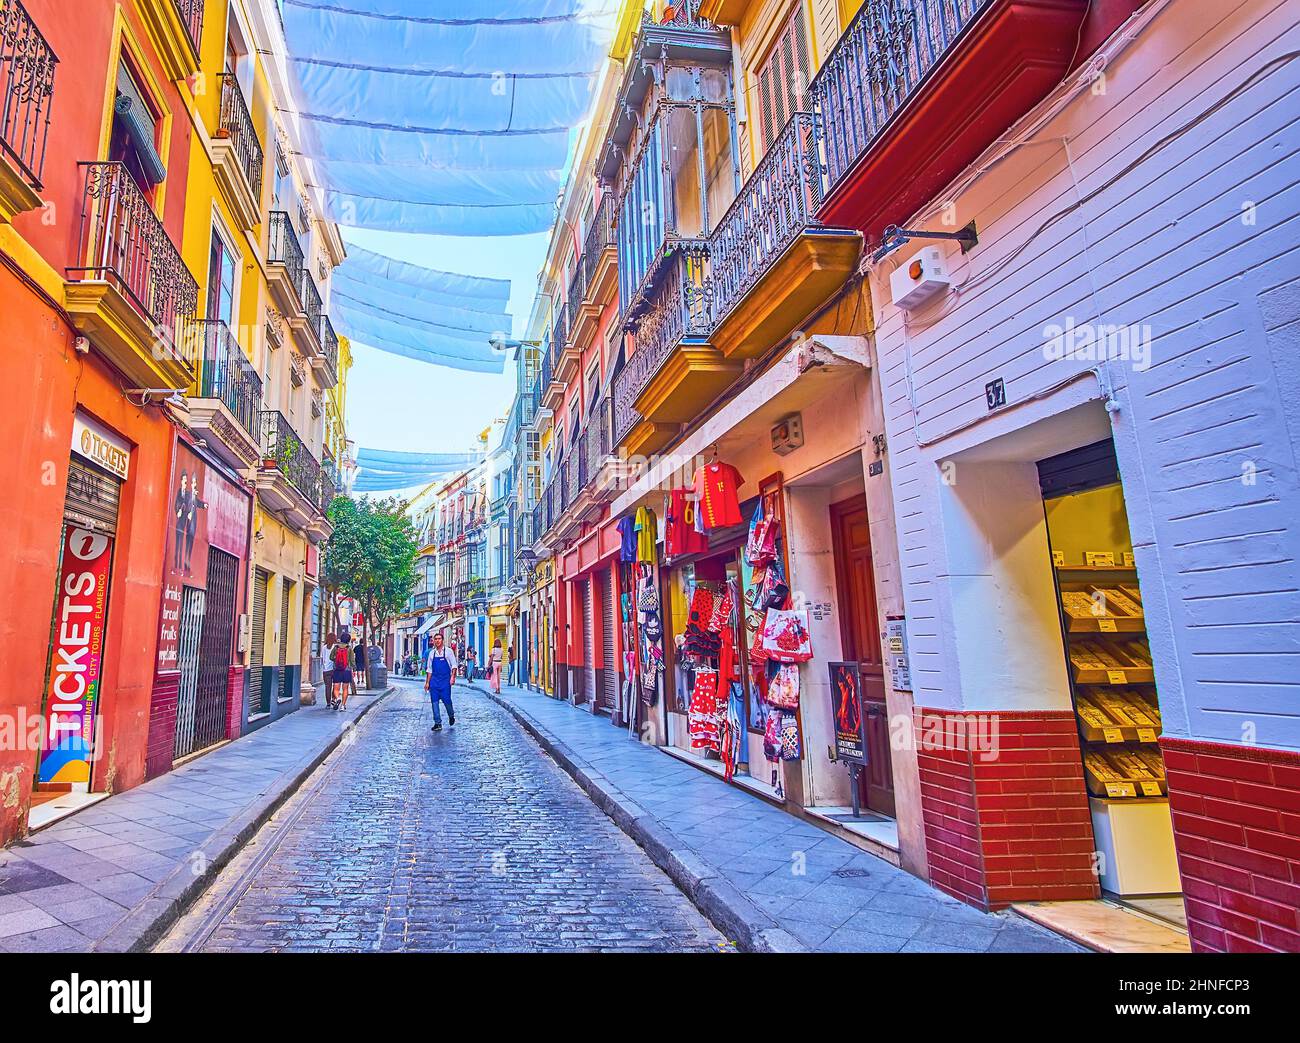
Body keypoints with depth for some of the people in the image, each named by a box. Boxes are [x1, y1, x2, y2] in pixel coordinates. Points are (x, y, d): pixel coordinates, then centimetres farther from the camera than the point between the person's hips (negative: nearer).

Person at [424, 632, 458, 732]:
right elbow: (429, 669, 14)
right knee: (434, 701, 0)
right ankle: (437, 723, 6)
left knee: (446, 700, -5)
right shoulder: (432, 653, 10)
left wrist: (453, 677, -15)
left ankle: (451, 716, 24)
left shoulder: (448, 651, 0)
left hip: (445, 680, -3)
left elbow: (454, 665, -2)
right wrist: (427, 682, 11)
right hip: (434, 680, 3)